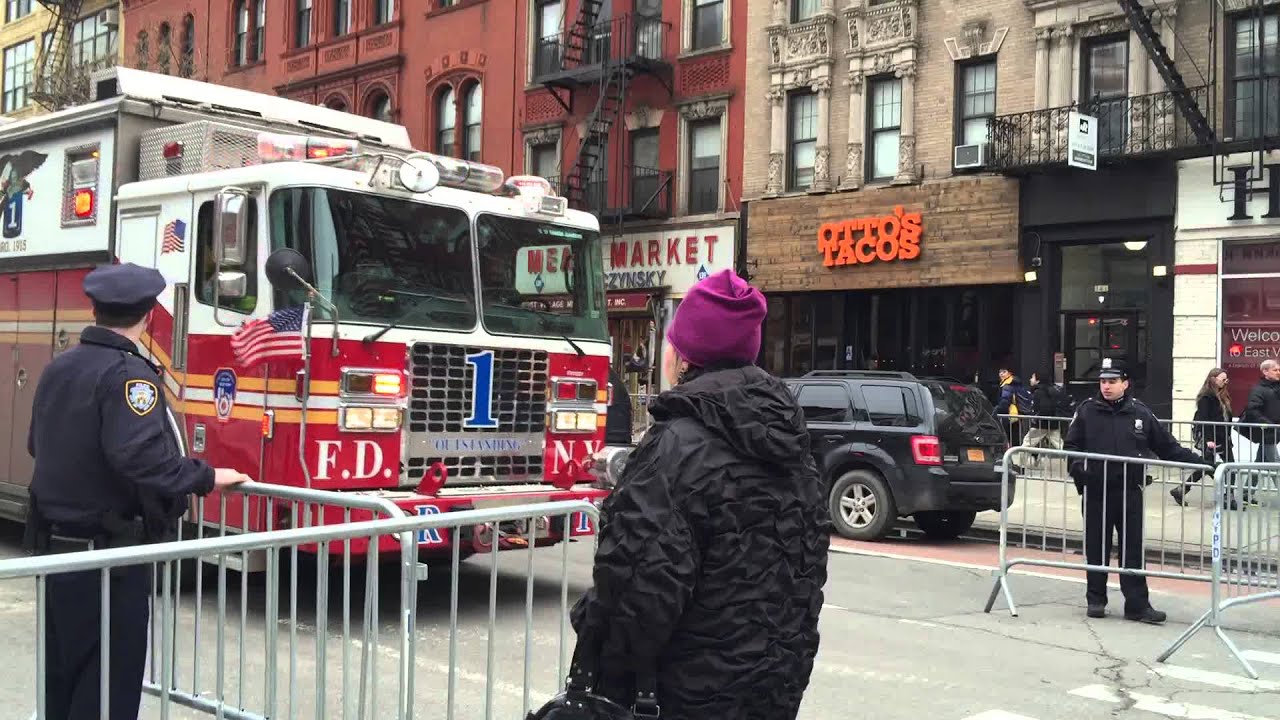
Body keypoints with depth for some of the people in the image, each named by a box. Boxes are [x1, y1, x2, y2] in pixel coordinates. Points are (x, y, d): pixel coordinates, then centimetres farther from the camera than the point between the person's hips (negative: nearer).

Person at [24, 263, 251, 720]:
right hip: (107, 554, -9)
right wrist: (207, 478, -19)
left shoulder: (58, 368, 10)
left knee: (60, 675, 19)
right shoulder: (127, 373, -17)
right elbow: (140, 455, -30)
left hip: (54, 547, 9)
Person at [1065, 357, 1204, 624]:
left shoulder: (1140, 413, 5)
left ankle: (1137, 604, 6)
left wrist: (1199, 461, 5)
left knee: (1132, 548, 2)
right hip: (1095, 491, 0)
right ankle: (1096, 599, 20)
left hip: (1129, 492, 1)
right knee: (1096, 547, 7)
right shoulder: (1086, 411, 1)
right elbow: (1071, 445, 4)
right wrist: (1076, 465, -15)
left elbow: (1168, 447, 10)